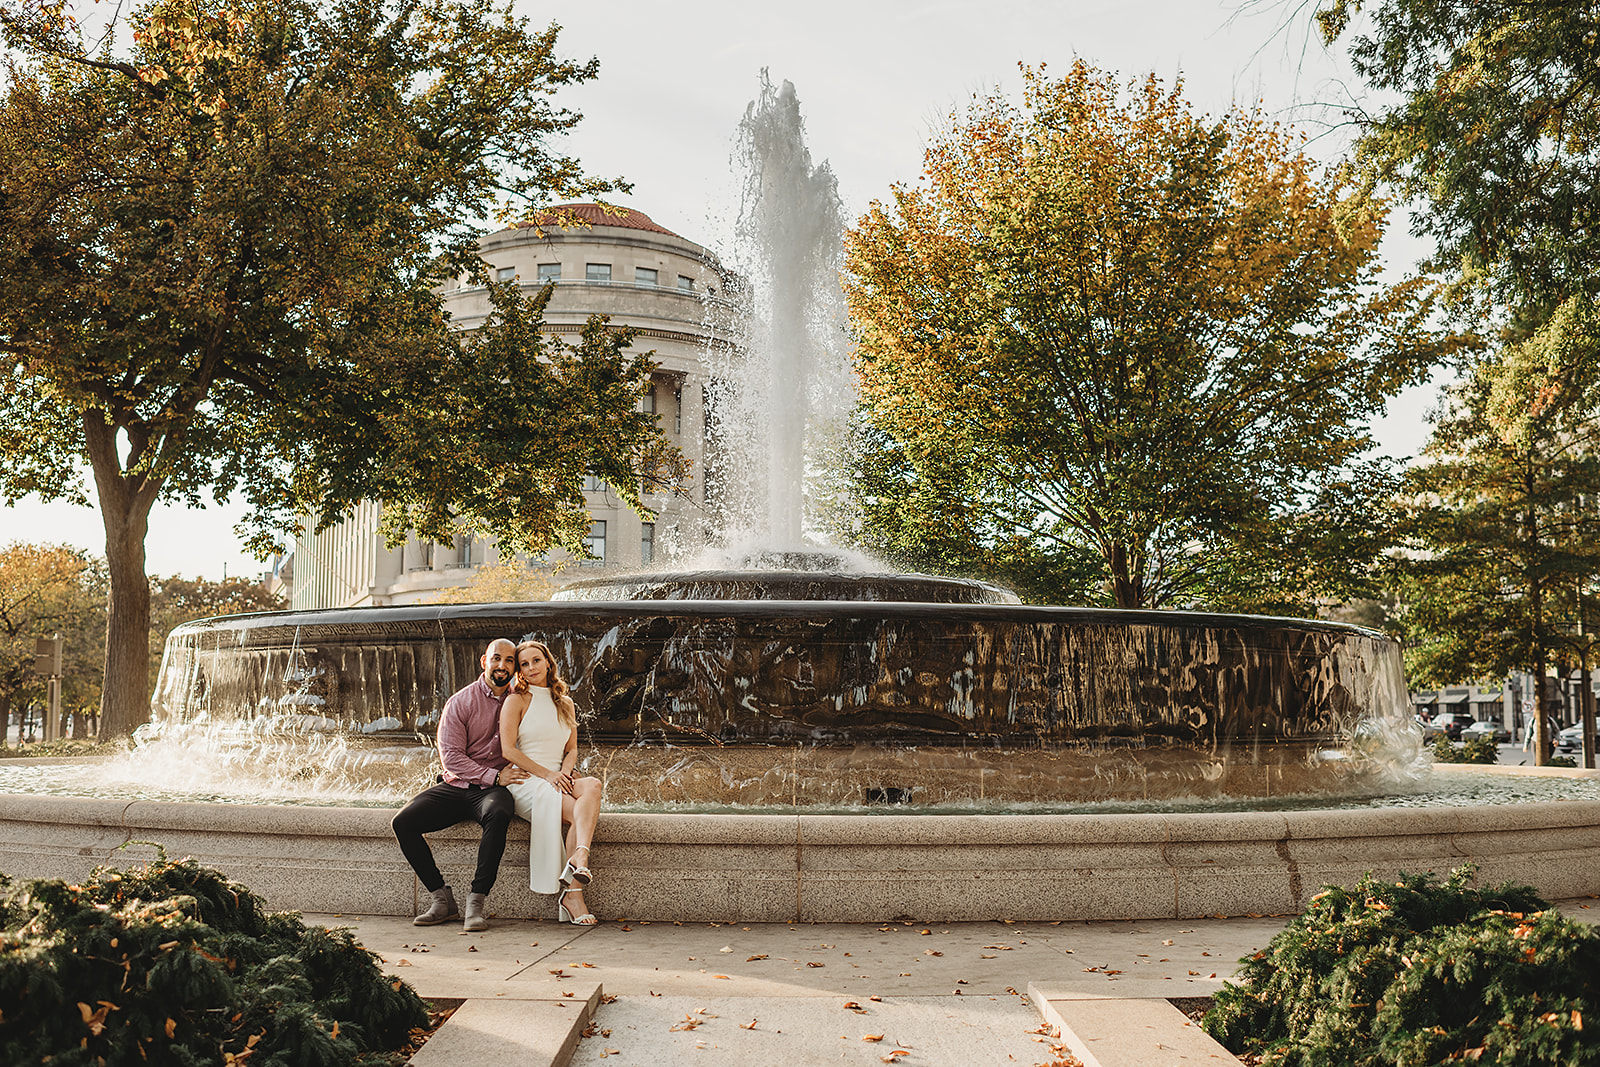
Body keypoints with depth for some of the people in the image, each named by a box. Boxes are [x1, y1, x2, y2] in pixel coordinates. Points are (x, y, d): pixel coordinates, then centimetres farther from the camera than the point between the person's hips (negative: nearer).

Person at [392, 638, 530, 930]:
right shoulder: (460, 703, 2)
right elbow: (451, 755, -5)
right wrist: (493, 776, -14)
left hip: (494, 789, -1)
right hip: (456, 785, 1)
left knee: (498, 814, -37)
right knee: (403, 822, -21)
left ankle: (477, 901, -30)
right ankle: (442, 898, -8)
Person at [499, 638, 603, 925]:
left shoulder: (565, 704, 20)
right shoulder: (517, 700, 4)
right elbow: (508, 750, -5)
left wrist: (565, 772, -4)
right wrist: (546, 774, -15)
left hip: (558, 780, 5)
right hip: (525, 783, -4)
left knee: (592, 786, -31)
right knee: (581, 812, -30)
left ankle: (578, 858, -51)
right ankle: (573, 894, -37)